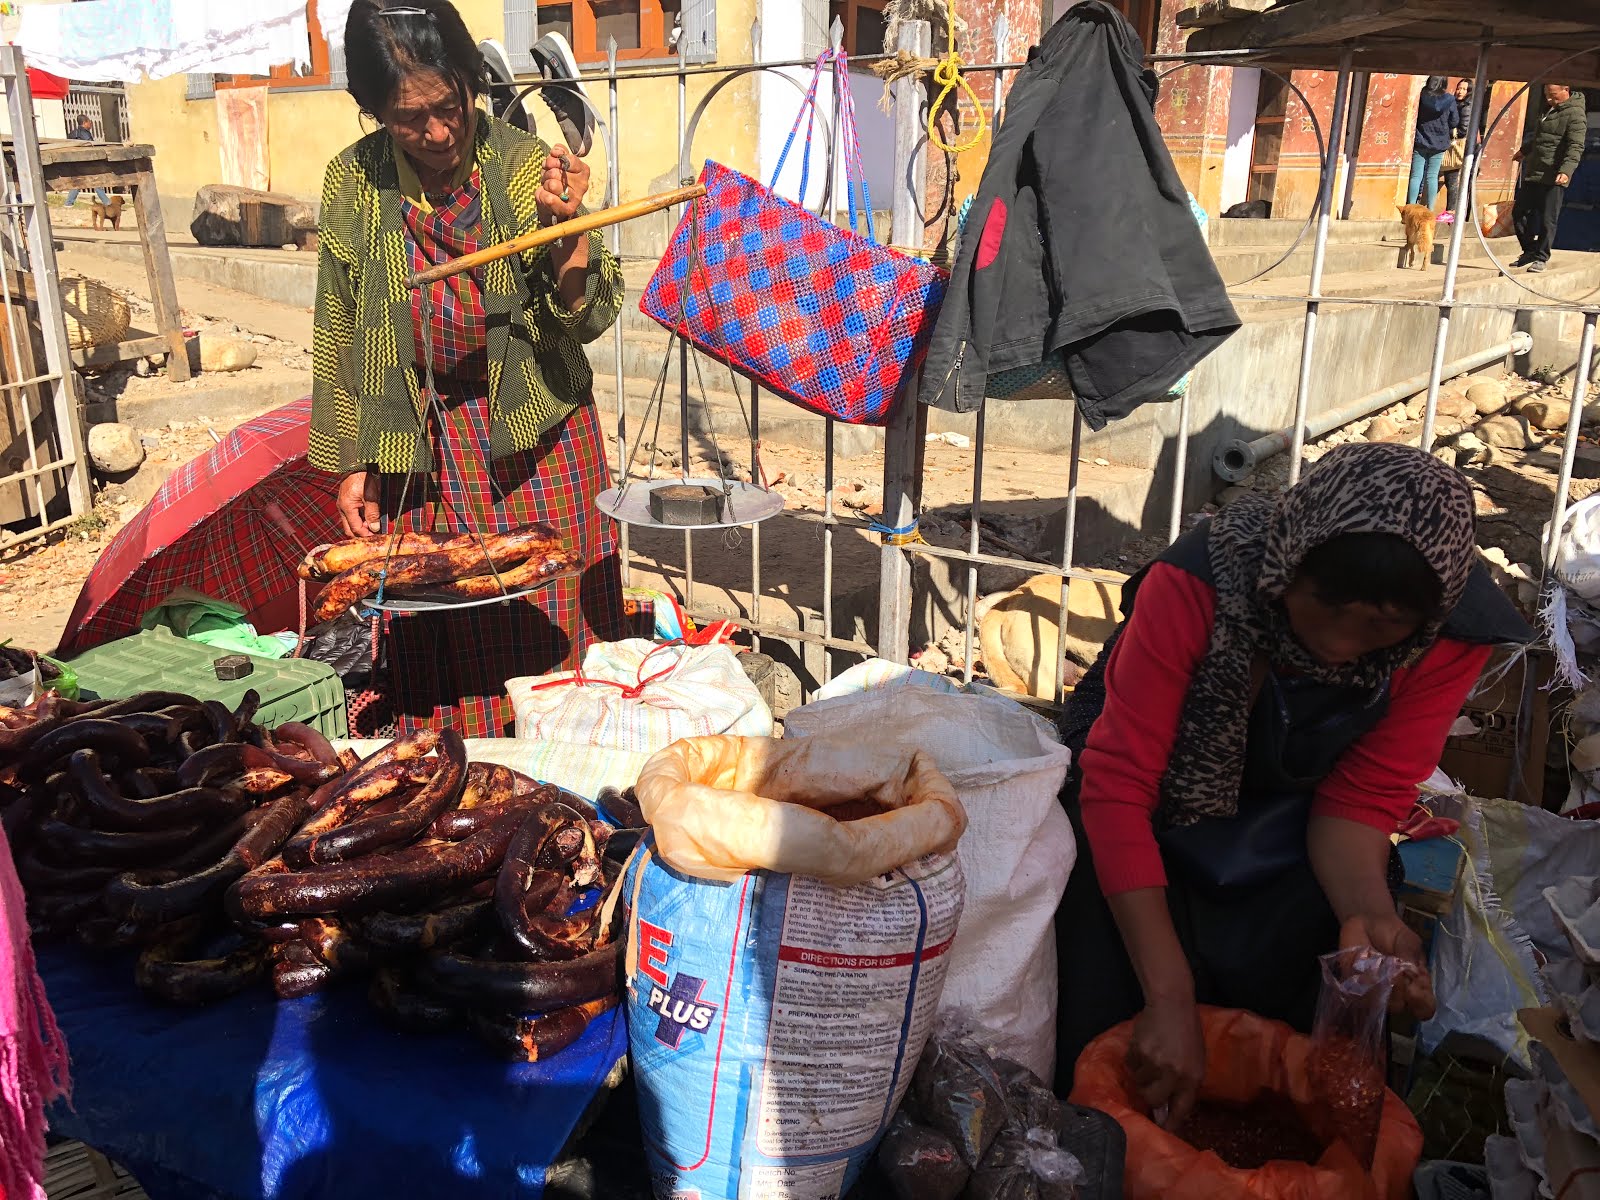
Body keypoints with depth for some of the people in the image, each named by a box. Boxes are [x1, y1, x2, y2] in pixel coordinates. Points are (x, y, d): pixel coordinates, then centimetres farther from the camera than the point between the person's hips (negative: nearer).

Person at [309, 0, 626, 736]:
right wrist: (350, 466, 6)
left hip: (535, 439, -1)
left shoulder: (525, 165, -7)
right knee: (441, 662, 7)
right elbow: (338, 338, 7)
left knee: (551, 642, 4)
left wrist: (564, 226, -26)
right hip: (421, 455, 1)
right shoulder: (353, 183, -2)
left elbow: (592, 317, -9)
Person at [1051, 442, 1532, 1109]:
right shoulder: (1196, 583, -33)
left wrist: (1368, 912, -34)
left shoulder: (1451, 637, -20)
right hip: (1160, 794, -3)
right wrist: (1170, 998, -38)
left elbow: (1360, 799, -11)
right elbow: (1118, 786, -32)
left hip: (1286, 818, 3)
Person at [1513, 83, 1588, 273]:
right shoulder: (1549, 108, 16)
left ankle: (1541, 257, 5)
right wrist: (1524, 151, 47)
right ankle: (1530, 252, 22)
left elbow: (1575, 147, -21)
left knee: (1547, 220, -5)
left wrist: (1567, 170, -34)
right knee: (1519, 212, 11)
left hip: (1553, 179, -9)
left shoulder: (1575, 114, -12)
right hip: (1532, 173, 9)